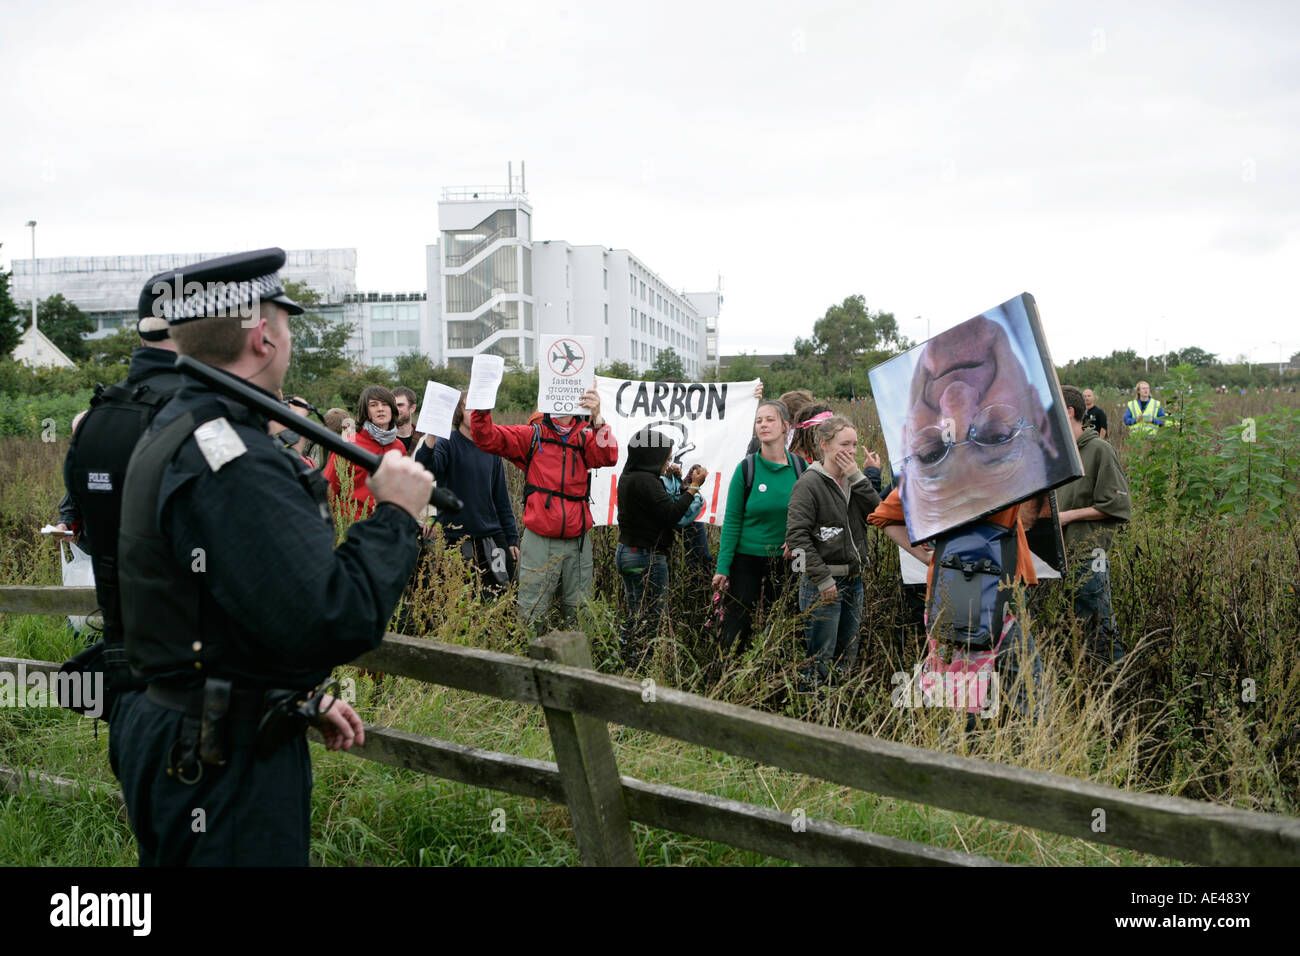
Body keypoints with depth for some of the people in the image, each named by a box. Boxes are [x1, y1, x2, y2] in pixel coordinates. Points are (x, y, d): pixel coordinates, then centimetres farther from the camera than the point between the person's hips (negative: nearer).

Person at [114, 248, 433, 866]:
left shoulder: (170, 433, 11)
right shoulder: (236, 462, -23)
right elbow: (332, 621, -29)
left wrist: (304, 699, 18)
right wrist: (395, 514, -15)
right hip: (228, 764, -10)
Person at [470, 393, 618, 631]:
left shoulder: (585, 439, 6)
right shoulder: (531, 437, 4)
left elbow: (608, 456, -14)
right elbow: (486, 437, -2)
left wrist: (597, 418, -30)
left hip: (577, 541, 2)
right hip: (539, 539, -2)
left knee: (580, 613, 11)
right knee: (531, 614, 0)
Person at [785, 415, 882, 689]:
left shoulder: (853, 482, 12)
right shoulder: (809, 483, -10)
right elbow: (797, 536, -16)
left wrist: (856, 477, -7)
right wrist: (823, 579, -18)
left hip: (853, 581, 7)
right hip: (822, 584, -7)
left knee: (847, 659, 14)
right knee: (819, 661, -4)